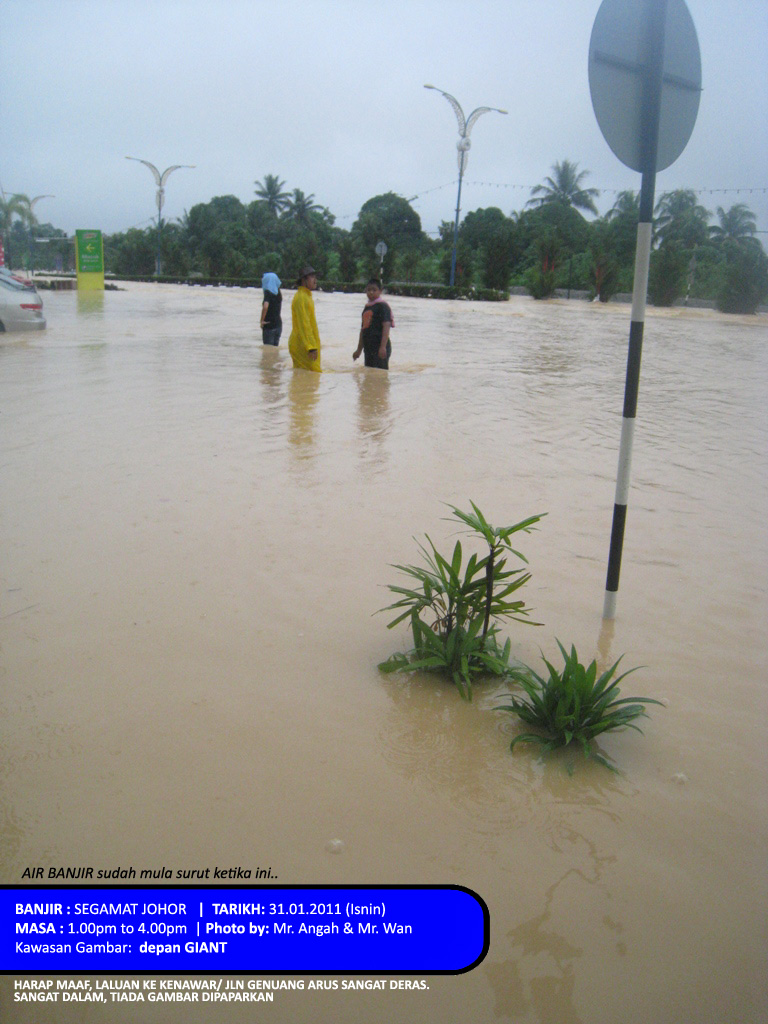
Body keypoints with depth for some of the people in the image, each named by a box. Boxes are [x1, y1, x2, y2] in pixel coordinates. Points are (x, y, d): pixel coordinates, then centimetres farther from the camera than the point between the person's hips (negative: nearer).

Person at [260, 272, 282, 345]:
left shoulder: (268, 292, -13)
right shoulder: (278, 293, 7)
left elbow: (265, 306, -28)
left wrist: (262, 320, -19)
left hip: (269, 326, -7)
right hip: (278, 324, 7)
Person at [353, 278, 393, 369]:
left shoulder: (382, 306, -6)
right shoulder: (367, 307, 20)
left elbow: (386, 326, -15)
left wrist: (383, 347, -24)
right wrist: (359, 349, 28)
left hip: (379, 348, -9)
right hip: (368, 347, 9)